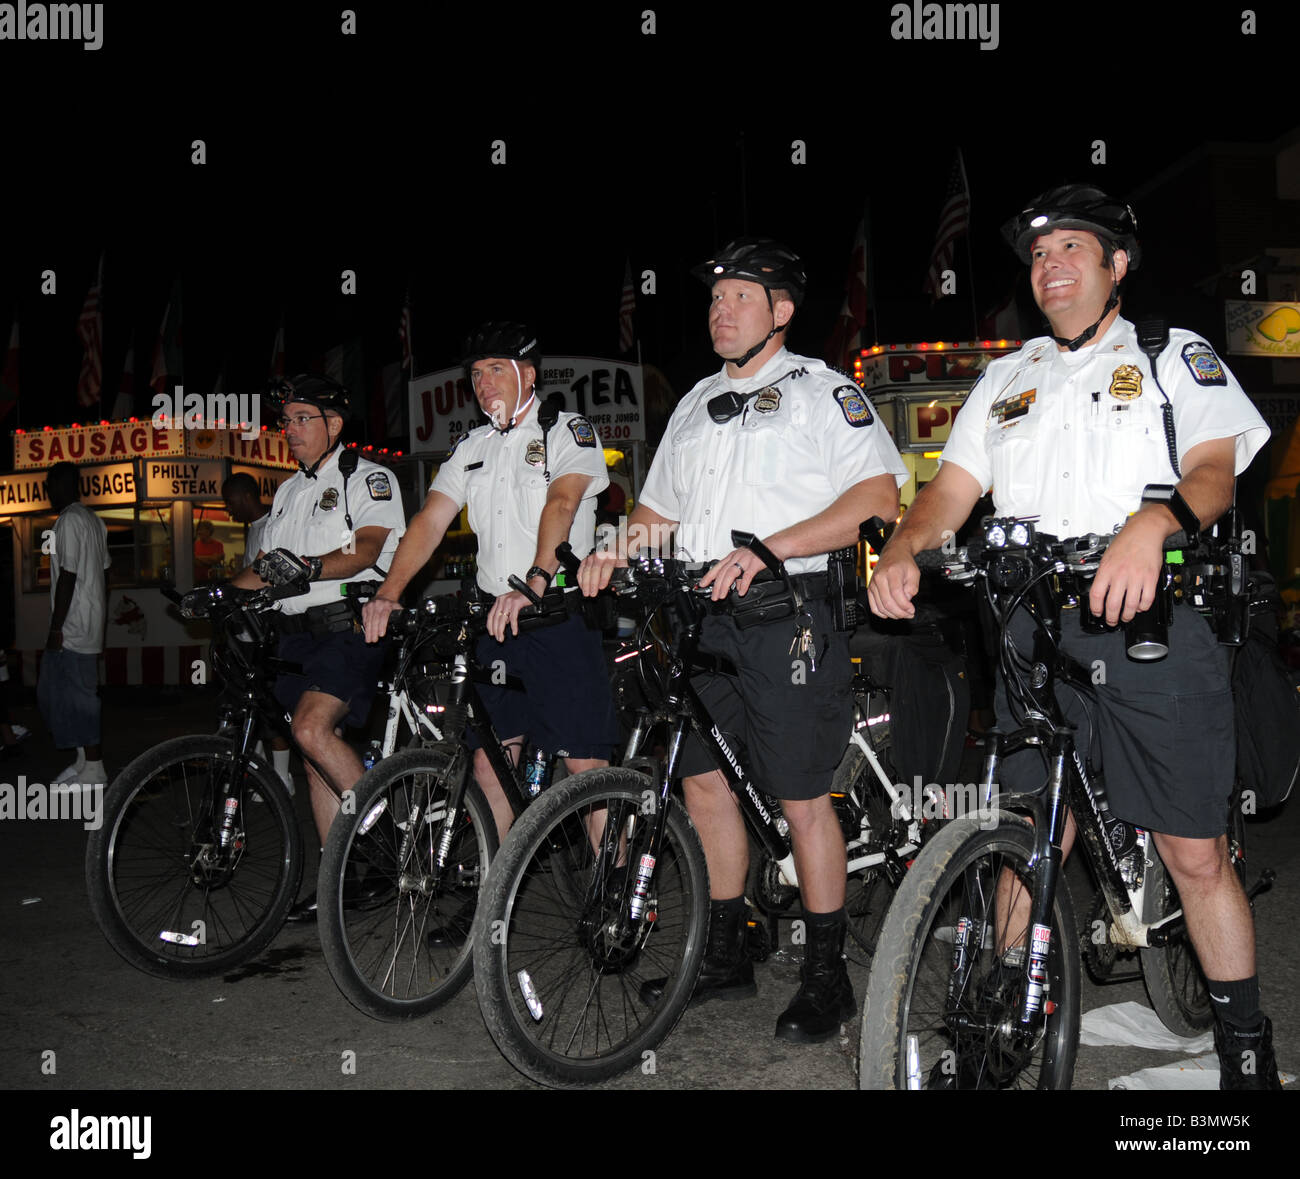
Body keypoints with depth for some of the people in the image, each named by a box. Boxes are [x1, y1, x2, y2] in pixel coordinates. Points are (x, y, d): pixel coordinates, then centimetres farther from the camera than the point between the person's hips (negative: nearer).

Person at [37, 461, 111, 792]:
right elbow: (103, 572, 16)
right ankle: (86, 757, 19)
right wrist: (101, 617, 21)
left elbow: (67, 577, -19)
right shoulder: (94, 520, 14)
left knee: (77, 693, -4)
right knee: (51, 689, 15)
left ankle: (94, 769, 2)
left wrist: (56, 627, -17)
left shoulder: (68, 521, -14)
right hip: (91, 622, 10)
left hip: (73, 626, -10)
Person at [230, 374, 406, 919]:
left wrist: (307, 566, -34)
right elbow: (266, 566, 19)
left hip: (350, 624, -7)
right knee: (317, 755, 6)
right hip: (299, 631, 7)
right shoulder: (289, 491, 21)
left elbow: (365, 550, -17)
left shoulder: (368, 478, -1)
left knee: (312, 728, -25)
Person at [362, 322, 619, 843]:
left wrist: (535, 583, -36)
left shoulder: (568, 431, -2)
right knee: (488, 762, 7)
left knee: (585, 764, -6)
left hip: (561, 615, -6)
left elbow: (561, 503, -19)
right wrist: (388, 593, -10)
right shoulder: (471, 448, 15)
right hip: (496, 619, 6)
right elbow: (430, 520, 5)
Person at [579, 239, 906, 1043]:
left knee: (801, 795, -3)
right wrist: (617, 551, 4)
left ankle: (828, 977, 11)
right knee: (703, 779, 9)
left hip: (789, 612, -6)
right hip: (702, 617, 7)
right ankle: (726, 956, 24)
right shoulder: (697, 404, 20)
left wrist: (769, 547, -21)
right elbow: (660, 509, 25)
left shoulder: (821, 390, 0)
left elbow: (877, 495, -11)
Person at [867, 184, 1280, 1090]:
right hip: (1035, 631, 3)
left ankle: (1246, 1047, 14)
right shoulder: (1007, 378, 22)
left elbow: (1215, 465, -4)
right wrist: (902, 551, -9)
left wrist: (1151, 525, -26)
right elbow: (954, 489, 13)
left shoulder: (1176, 355, 11)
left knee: (1195, 853, -1)